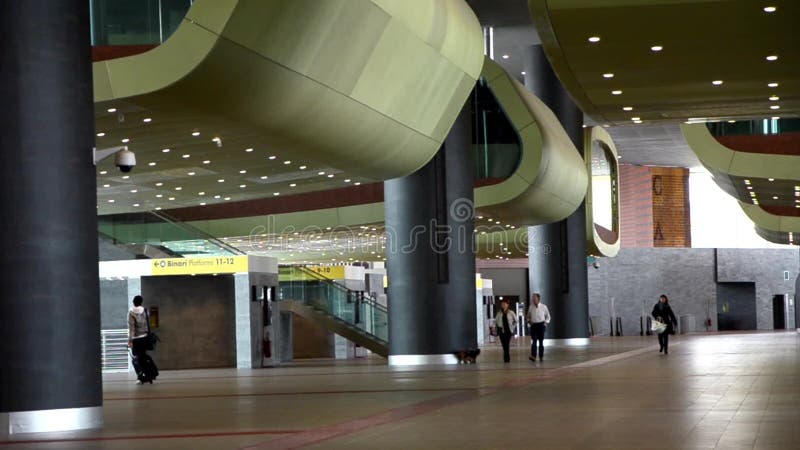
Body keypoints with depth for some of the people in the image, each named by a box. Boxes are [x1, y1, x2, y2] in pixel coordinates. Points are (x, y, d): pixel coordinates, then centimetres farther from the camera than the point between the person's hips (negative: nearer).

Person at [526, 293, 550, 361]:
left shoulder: (543, 307, 0)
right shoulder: (531, 307, 4)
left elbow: (548, 316, 13)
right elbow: (528, 316, 19)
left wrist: (546, 322, 1)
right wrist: (529, 320, 1)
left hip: (541, 325, 0)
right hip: (533, 325, 0)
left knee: (541, 341, 6)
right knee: (534, 341, -13)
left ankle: (541, 356, 16)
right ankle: (533, 356, -22)